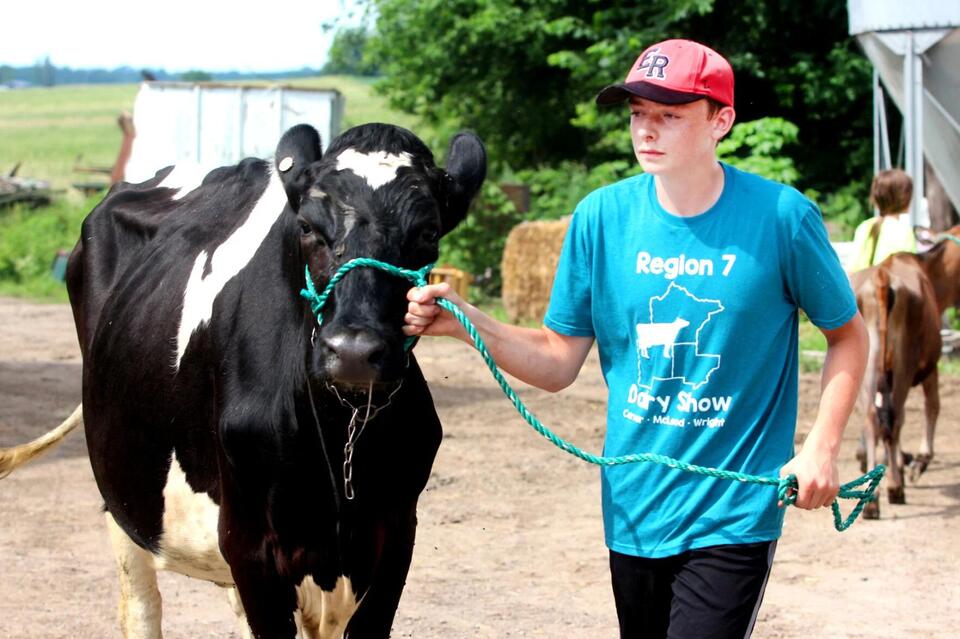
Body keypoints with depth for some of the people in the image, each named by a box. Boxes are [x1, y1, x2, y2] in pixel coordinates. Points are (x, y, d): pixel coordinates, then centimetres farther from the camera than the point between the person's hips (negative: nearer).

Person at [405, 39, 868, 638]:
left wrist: (821, 448, -9)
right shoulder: (603, 217, -1)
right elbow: (559, 362, 3)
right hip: (634, 513, 4)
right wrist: (464, 321, -12)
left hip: (734, 516, -4)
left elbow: (848, 334, 3)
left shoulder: (781, 216, -9)